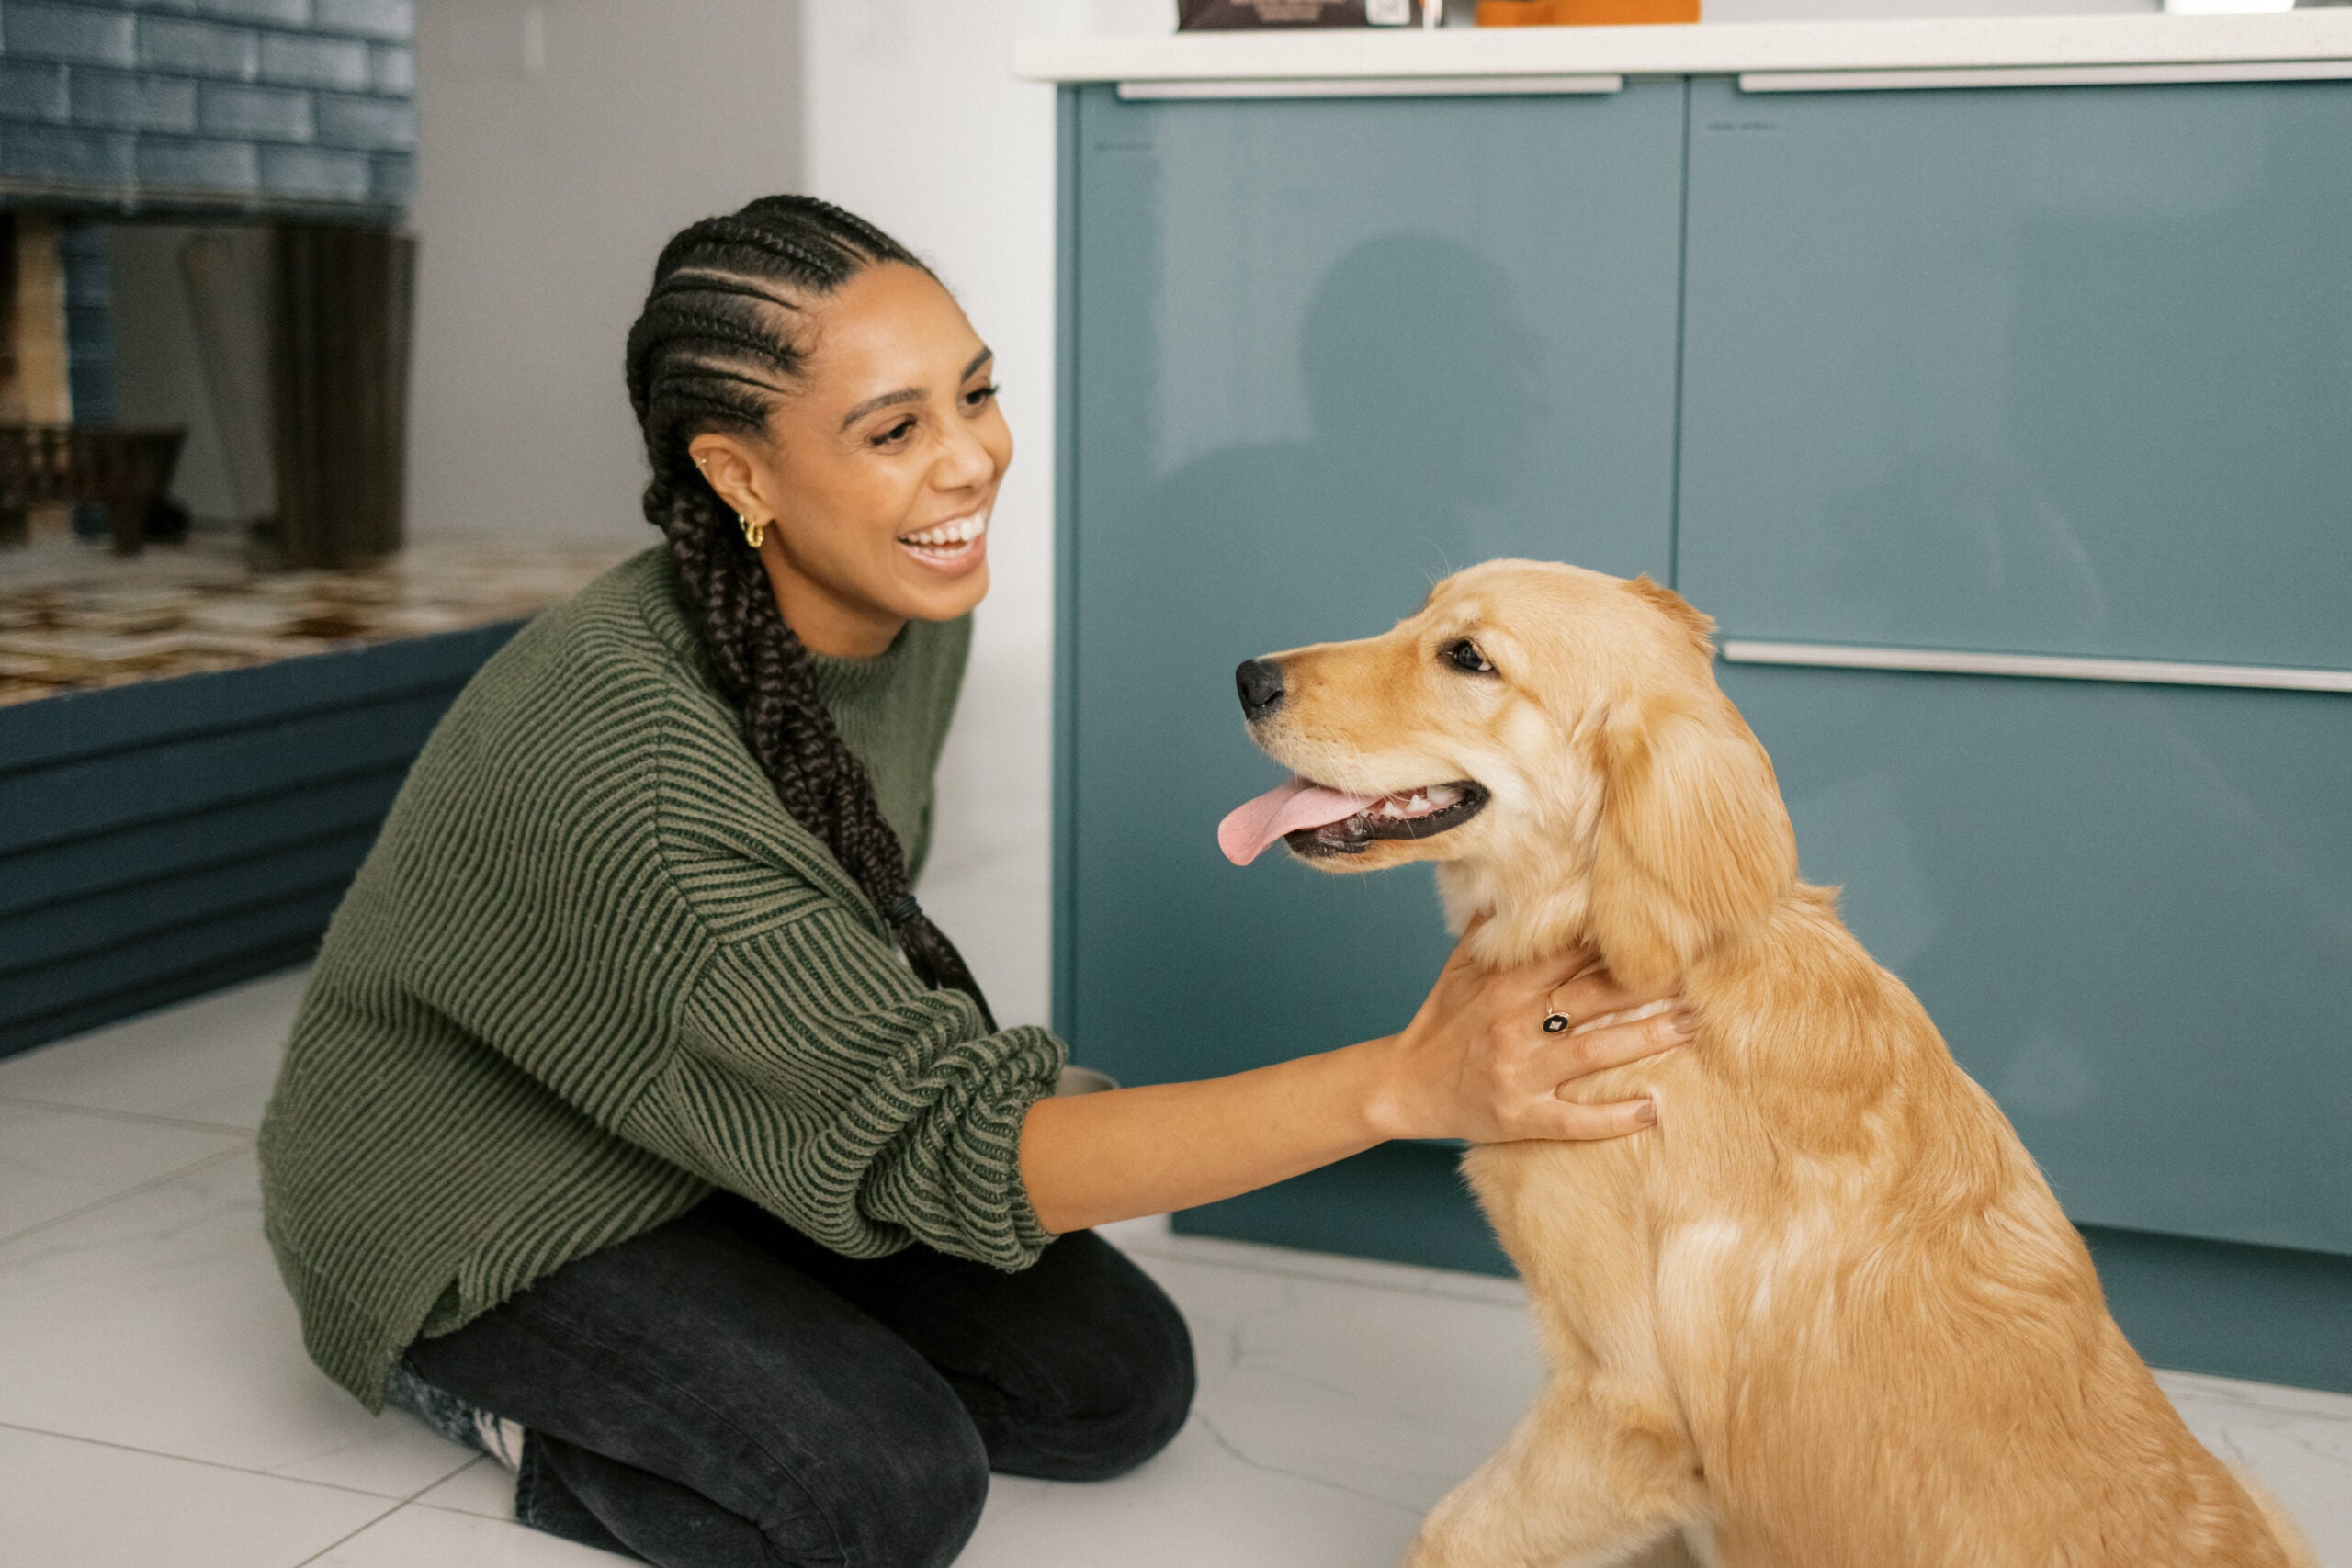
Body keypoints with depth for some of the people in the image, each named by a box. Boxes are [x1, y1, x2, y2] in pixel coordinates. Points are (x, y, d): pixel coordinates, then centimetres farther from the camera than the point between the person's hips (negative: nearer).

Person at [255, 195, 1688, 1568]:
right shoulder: (620, 740, -36)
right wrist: (1404, 1087, -46)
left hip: (734, 1148, 8)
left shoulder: (916, 608, -11)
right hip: (482, 1218, -7)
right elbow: (940, 1150, -38)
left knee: (1122, 1378, -4)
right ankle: (503, 1401, 1)